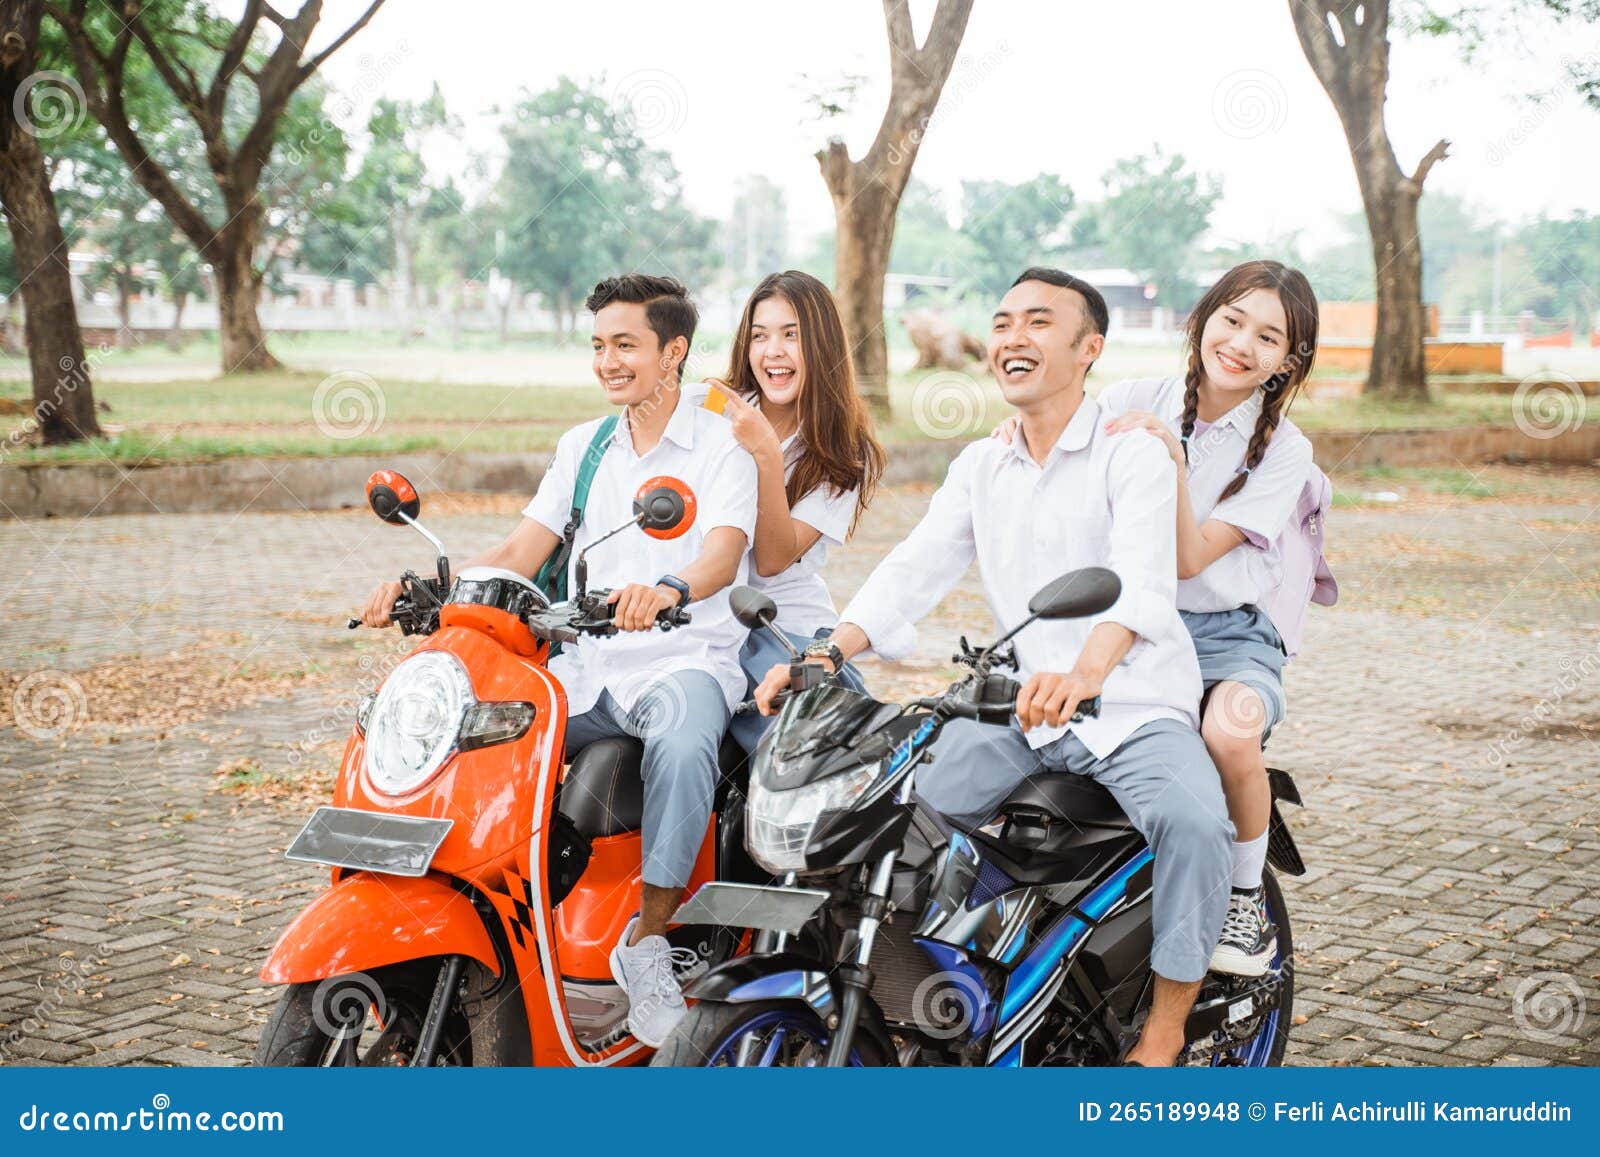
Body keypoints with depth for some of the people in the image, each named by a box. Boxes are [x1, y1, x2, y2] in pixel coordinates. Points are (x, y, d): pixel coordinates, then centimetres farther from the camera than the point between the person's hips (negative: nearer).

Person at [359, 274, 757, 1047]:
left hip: (685, 660, -5)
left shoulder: (721, 445, 1)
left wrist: (670, 590, -41)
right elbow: (520, 553, 11)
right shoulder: (584, 446, 18)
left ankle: (648, 940, -25)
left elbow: (725, 550, -18)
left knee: (682, 746, -38)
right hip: (588, 666, 5)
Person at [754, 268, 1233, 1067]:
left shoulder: (1133, 456, -7)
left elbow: (1143, 582, -25)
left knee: (1192, 822, -31)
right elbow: (913, 571, 2)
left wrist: (1086, 672, -46)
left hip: (1134, 706, -5)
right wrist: (825, 655, -17)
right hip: (1020, 707, 5)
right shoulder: (980, 466, 13)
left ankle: (1163, 1036, -16)